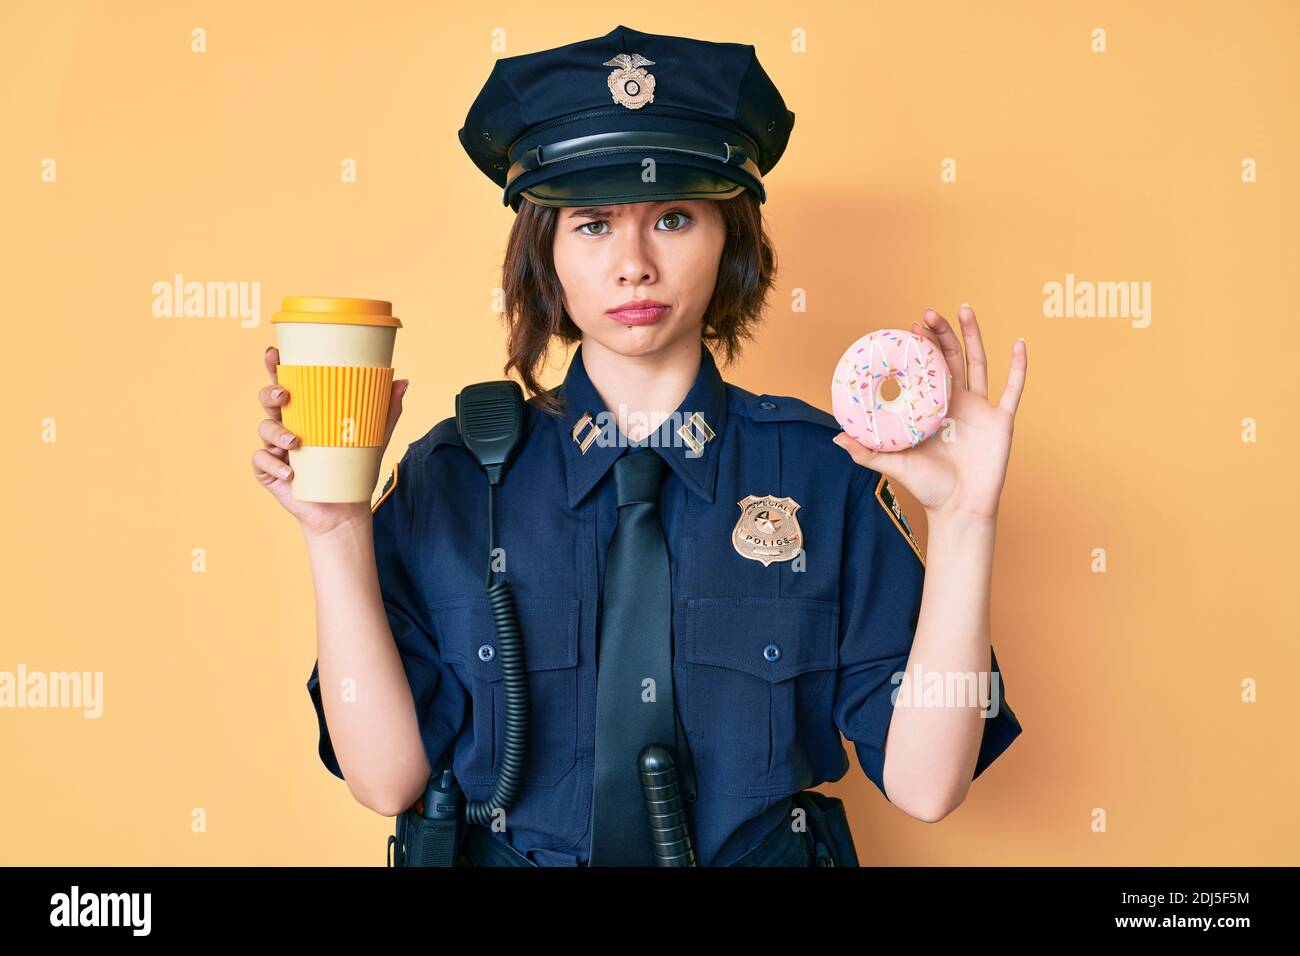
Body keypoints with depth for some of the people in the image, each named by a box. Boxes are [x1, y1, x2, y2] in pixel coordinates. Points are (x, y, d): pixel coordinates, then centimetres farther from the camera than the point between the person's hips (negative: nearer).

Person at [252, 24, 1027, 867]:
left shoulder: (821, 469, -4)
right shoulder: (452, 478, -2)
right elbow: (389, 780, -7)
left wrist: (962, 520, -16)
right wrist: (338, 533, -14)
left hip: (767, 854, 0)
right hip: (508, 855, 1)